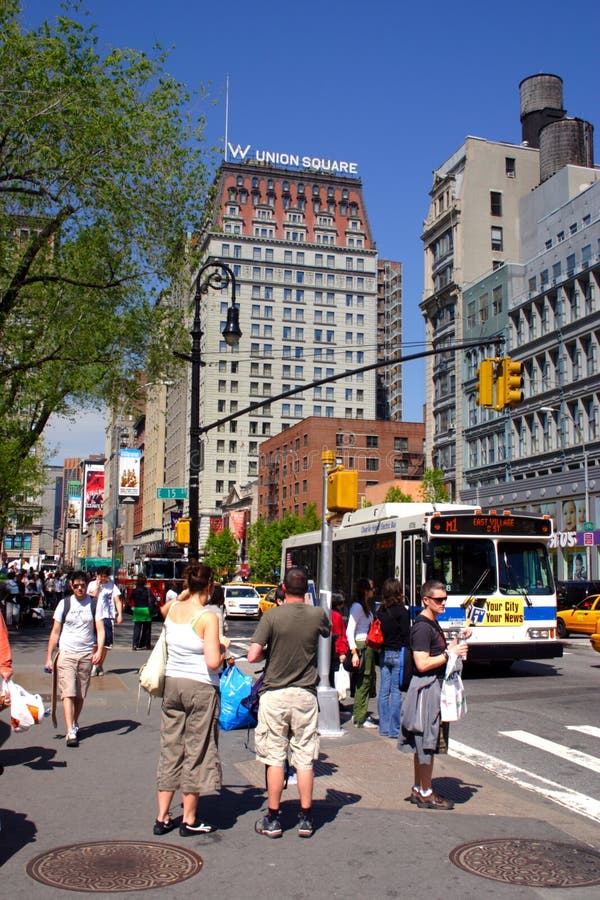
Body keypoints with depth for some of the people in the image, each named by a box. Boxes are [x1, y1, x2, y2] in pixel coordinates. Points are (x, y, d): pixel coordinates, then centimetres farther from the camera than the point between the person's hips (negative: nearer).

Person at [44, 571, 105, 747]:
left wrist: (99, 651, -16)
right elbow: (55, 632, 6)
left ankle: (75, 725, 28)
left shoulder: (94, 604, 4)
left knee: (80, 695, 7)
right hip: (66, 653, -1)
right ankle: (71, 733, -13)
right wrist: (49, 657, 3)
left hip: (87, 655, 1)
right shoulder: (64, 603, 3)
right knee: (68, 693, -11)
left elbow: (100, 630, -1)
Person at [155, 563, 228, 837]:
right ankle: (189, 820, 15)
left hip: (172, 683, 6)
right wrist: (223, 649, 0)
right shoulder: (208, 617, -15)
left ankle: (162, 817, 19)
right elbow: (213, 662, -18)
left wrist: (186, 593, 24)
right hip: (201, 687, -6)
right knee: (196, 752, 6)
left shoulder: (173, 609, 3)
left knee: (170, 749, 13)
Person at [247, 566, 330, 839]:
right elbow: (328, 632, 20)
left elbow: (253, 656, -15)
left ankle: (273, 819, 14)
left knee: (274, 758, 6)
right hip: (305, 694, 2)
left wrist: (269, 651, 5)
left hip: (274, 694, -2)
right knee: (304, 759, 9)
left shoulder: (272, 616, -12)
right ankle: (305, 819, 17)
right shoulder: (318, 615, -3)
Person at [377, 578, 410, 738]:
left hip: (384, 653, 6)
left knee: (384, 691, 10)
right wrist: (408, 653, -6)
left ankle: (384, 727, 16)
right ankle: (394, 729, -1)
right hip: (398, 653, -6)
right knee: (396, 691, -2)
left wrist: (381, 650, 17)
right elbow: (406, 635, -12)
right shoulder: (401, 611, -11)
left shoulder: (380, 611, 7)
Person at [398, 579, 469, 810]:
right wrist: (450, 653, -18)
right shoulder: (422, 627, -17)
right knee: (427, 743, -2)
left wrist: (457, 642, 10)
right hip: (426, 689, -10)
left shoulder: (432, 624, 14)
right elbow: (422, 664, -23)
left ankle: (418, 790, 25)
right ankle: (426, 795, 7)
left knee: (424, 744, 16)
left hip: (434, 687, 10)